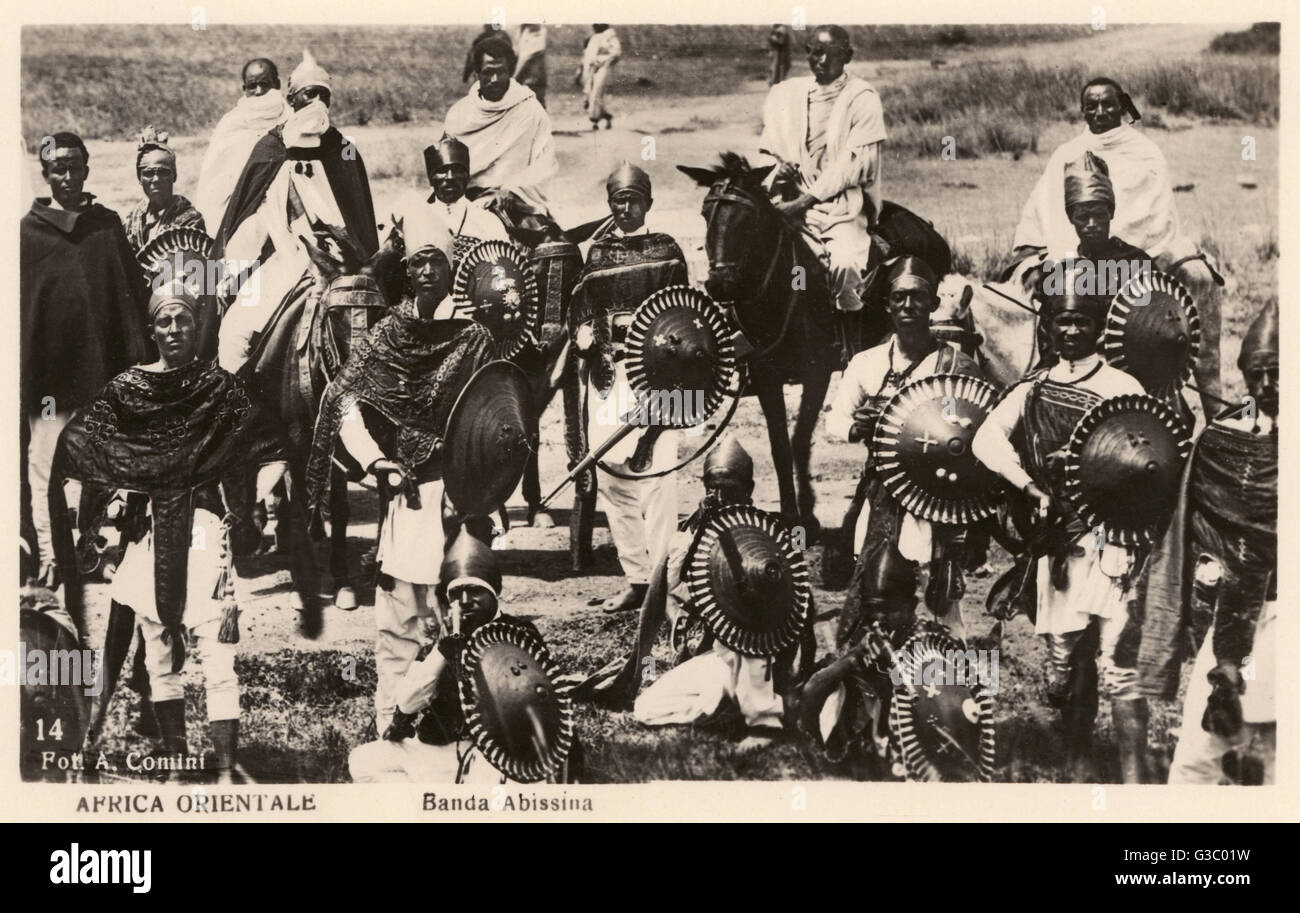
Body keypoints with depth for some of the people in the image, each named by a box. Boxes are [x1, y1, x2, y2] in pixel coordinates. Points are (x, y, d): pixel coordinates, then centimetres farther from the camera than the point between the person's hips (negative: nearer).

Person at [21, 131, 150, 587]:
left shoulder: (108, 225, 9)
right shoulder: (28, 231, 3)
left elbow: (132, 294, 8)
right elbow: (19, 310, 1)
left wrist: (136, 360, 1)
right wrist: (23, 374, -5)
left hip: (103, 371, 2)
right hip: (50, 373, -2)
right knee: (48, 466, -2)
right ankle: (50, 554, 4)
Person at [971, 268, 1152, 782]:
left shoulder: (1123, 389, 0)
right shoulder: (1033, 390, 12)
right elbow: (986, 440, -2)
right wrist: (1036, 491, -11)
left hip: (1109, 541, -4)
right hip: (1057, 541, 4)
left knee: (1115, 665, -12)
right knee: (1067, 665, 10)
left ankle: (1135, 779, -11)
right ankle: (1080, 770, 22)